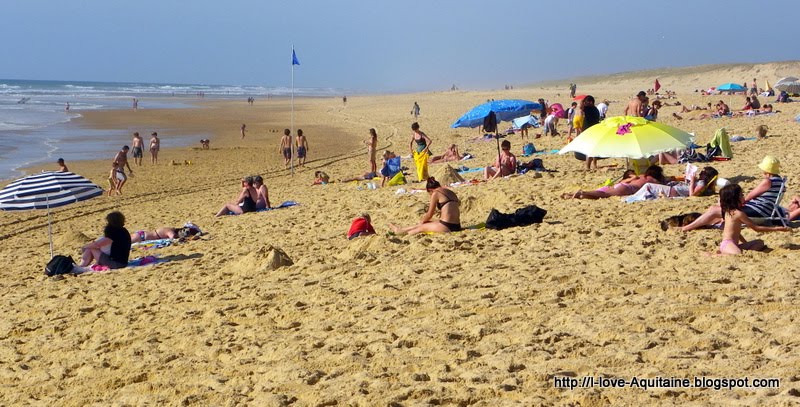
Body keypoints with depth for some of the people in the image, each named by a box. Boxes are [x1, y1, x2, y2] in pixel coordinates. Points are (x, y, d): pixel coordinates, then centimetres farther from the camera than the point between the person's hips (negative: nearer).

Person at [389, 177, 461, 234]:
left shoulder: (435, 193, -6)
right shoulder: (451, 192, 15)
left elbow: (429, 215, 0)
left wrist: (422, 221, 18)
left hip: (446, 227, -8)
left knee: (422, 227, 17)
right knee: (423, 224, 25)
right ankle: (400, 229, 41)